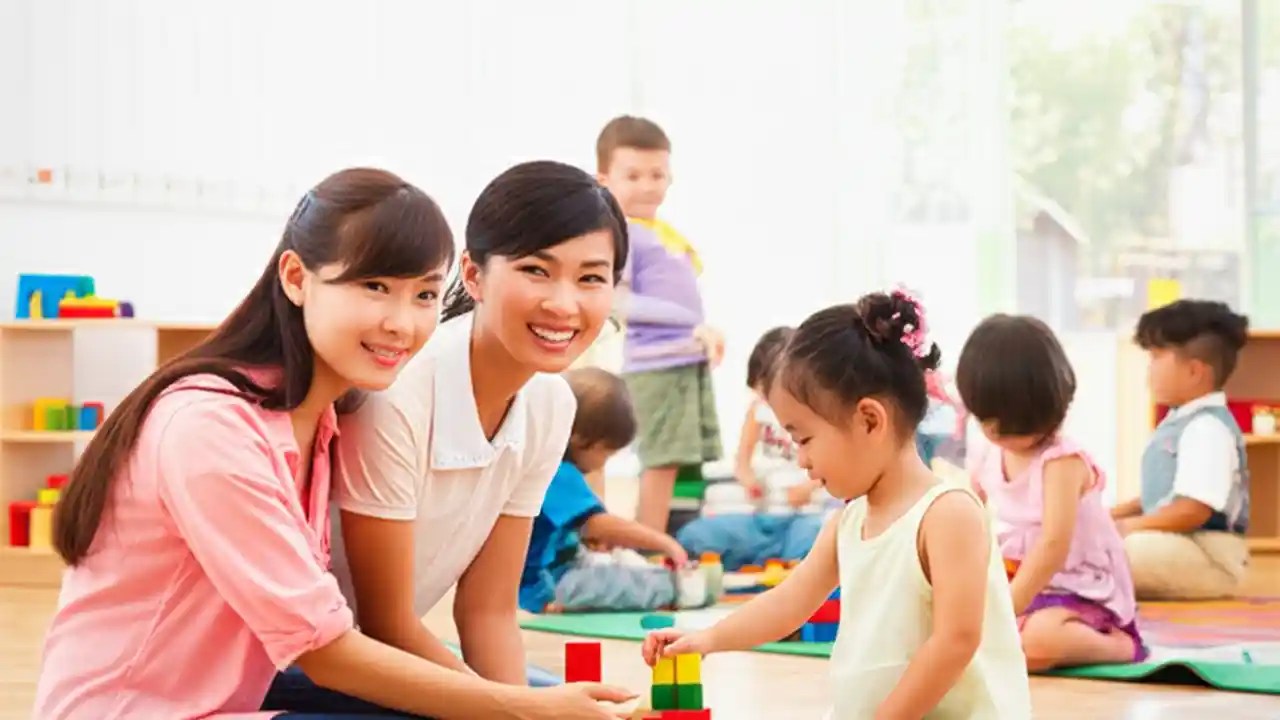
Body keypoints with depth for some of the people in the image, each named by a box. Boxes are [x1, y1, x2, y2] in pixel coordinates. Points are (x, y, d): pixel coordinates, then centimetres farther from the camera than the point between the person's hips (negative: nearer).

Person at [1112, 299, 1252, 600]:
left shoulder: (1208, 428, -18)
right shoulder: (1178, 422, 15)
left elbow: (1193, 510, -26)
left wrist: (1130, 526, -18)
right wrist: (1114, 514, 12)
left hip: (1208, 556, -11)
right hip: (1169, 546, 11)